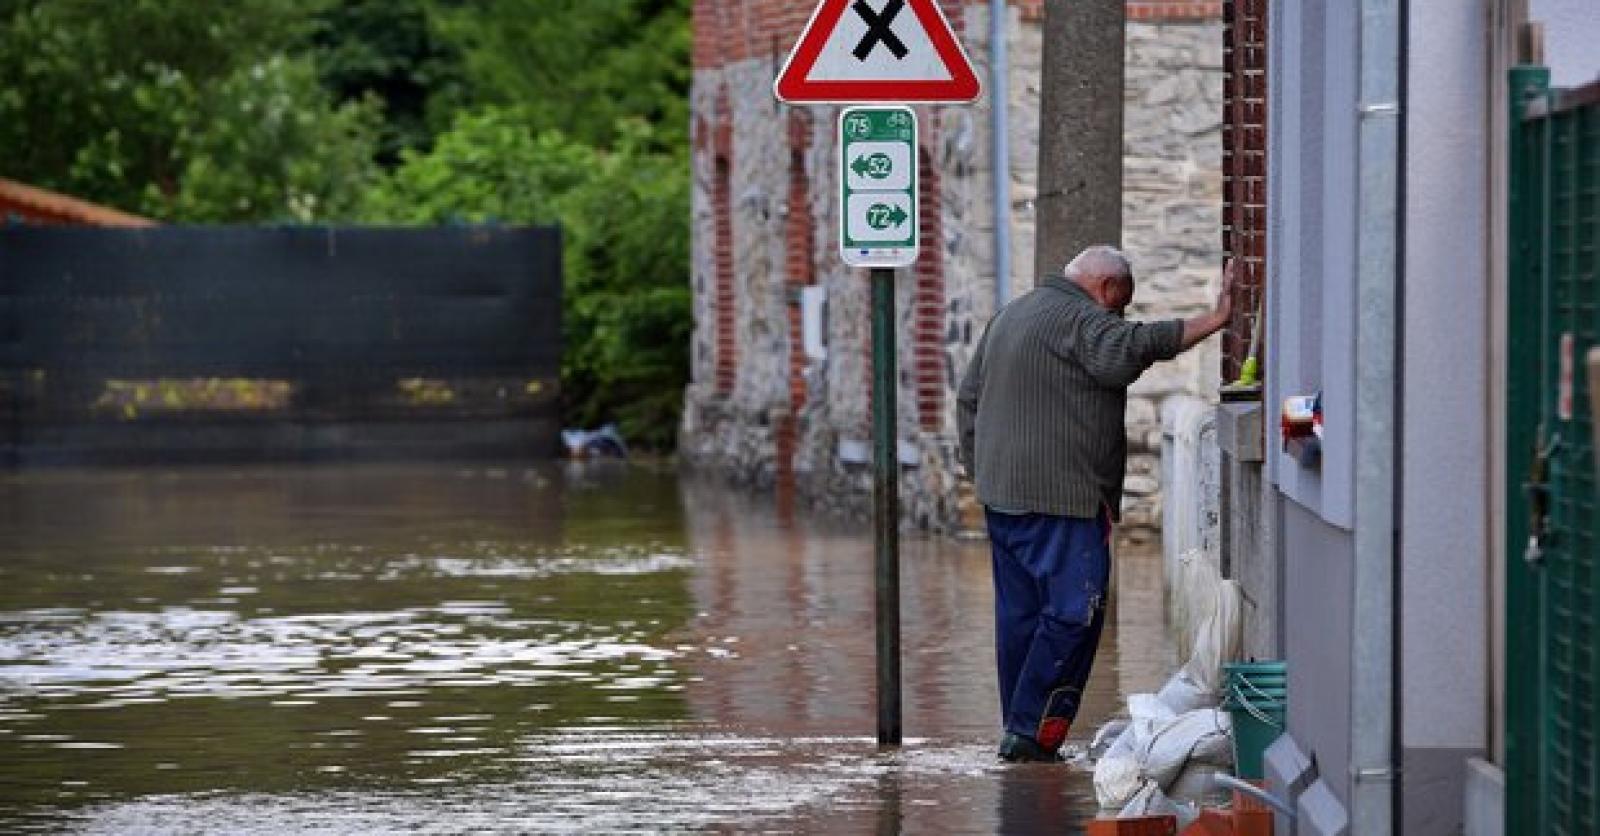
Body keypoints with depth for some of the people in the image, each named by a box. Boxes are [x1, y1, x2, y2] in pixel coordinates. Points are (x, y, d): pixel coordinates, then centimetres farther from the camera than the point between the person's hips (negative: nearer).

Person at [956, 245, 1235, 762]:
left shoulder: (1009, 317, 21)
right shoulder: (1079, 319, -10)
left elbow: (969, 397, 24)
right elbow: (1131, 348, -29)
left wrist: (981, 471, 24)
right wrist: (1213, 320, -29)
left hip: (1001, 496, 10)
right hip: (1061, 499, -10)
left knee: (1019, 613, 12)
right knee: (1074, 612, -7)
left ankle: (1019, 732, 13)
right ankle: (1030, 731, -10)